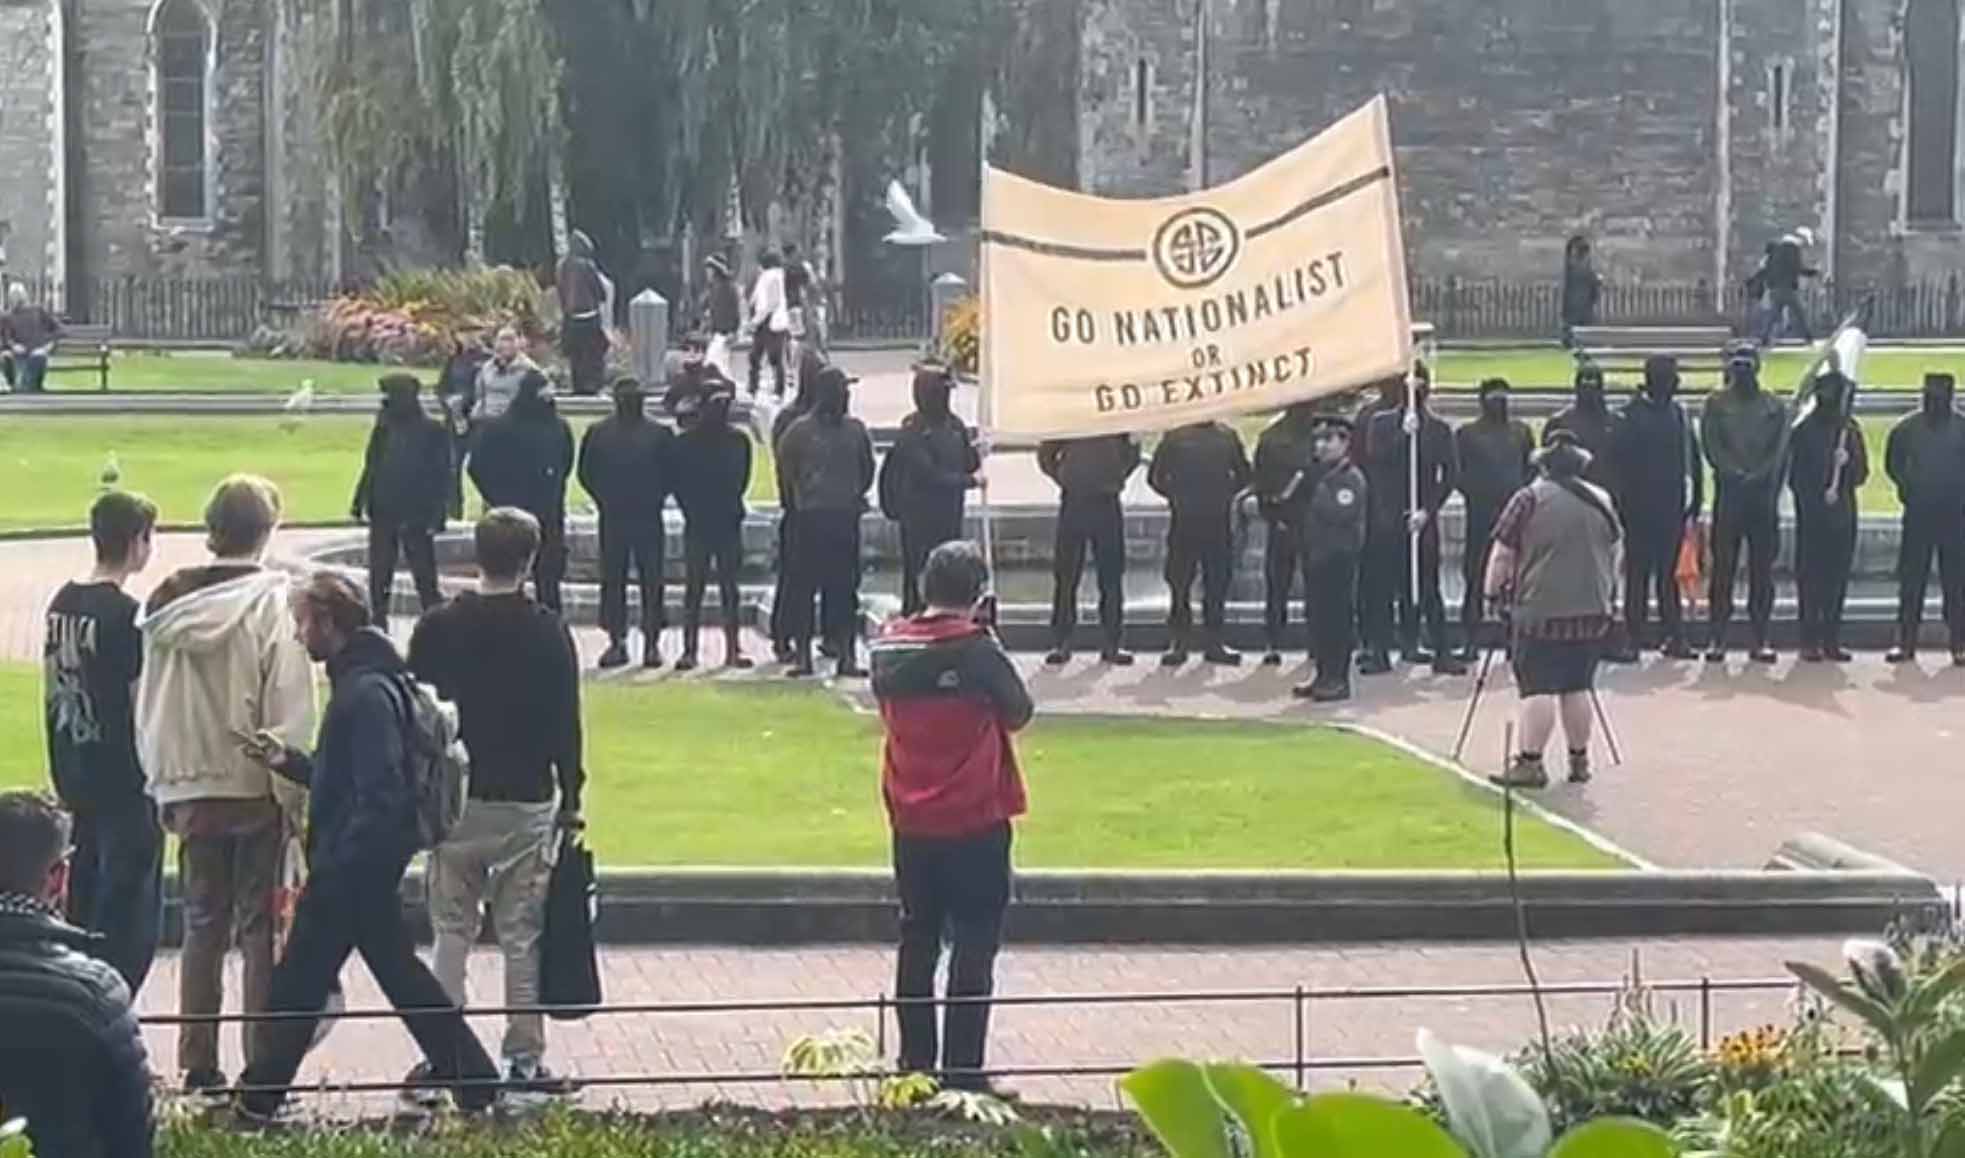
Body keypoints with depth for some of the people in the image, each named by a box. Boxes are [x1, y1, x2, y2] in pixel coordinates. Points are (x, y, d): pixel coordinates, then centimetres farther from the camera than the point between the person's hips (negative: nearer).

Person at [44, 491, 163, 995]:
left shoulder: (62, 604, 6)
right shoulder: (125, 615, -17)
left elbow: (51, 692, 13)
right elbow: (142, 704, -18)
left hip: (75, 778, 8)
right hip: (125, 784, -8)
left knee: (84, 908, 17)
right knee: (132, 916, -2)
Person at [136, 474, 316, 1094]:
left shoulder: (167, 603, 4)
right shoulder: (272, 604, -12)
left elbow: (147, 703, 8)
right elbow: (291, 711, -14)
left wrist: (162, 783, 15)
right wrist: (297, 796, -8)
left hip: (190, 789, 4)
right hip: (256, 787, -4)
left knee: (202, 924, 12)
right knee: (260, 927, 2)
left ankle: (197, 1061, 12)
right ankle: (263, 1061, 1)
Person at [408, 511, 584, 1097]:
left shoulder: (437, 628, -1)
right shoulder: (547, 632, -6)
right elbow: (566, 723, -3)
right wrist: (571, 799, 7)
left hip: (451, 802, 2)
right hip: (526, 804, -2)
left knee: (450, 933, 9)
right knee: (522, 937, 4)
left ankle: (444, 1053, 6)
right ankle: (524, 1058, 4)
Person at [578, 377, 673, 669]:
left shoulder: (659, 434, 2)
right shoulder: (598, 434, 4)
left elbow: (670, 474, 5)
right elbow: (587, 473, 8)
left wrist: (656, 500, -1)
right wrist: (604, 500, 2)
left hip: (648, 517, -1)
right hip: (612, 518, 1)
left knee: (651, 581, -1)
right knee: (612, 580, 4)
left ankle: (652, 642, 4)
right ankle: (616, 641, 10)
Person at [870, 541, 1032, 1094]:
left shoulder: (888, 644, 0)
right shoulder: (977, 648, -14)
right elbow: (1018, 713, -4)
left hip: (910, 821, 5)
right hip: (976, 820, -5)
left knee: (917, 940, 14)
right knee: (974, 946, 1)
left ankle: (915, 1063, 17)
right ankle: (963, 1070, -1)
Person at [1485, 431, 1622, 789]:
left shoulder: (1530, 500, -6)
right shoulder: (1602, 501, 10)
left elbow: (1502, 556, -5)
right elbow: (1614, 555, 19)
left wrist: (1493, 590, 9)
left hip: (1540, 611, -5)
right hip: (1592, 613, 5)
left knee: (1538, 687, -6)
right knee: (1577, 686, 12)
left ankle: (1530, 762, -9)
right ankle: (1579, 760, 15)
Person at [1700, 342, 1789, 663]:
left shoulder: (1773, 407, 12)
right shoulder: (1716, 404, 8)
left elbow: (1780, 450, 3)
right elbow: (1712, 446, -1)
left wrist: (1760, 477, -11)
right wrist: (1735, 474, -13)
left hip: (1764, 493, 1)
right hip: (1728, 492, -1)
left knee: (1762, 569, 1)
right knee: (1723, 567, -3)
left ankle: (1760, 639, 4)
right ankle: (1717, 638, -2)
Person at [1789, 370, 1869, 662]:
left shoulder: (1850, 430, 11)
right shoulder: (1805, 430, -2)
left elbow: (1861, 474, 12)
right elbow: (1795, 477, -3)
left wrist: (1849, 461, -8)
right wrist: (1819, 496, -12)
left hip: (1842, 515, 4)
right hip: (1812, 515, -4)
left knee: (1837, 577, 3)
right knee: (1810, 575, -4)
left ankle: (1832, 640, 8)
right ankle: (1810, 641, -2)